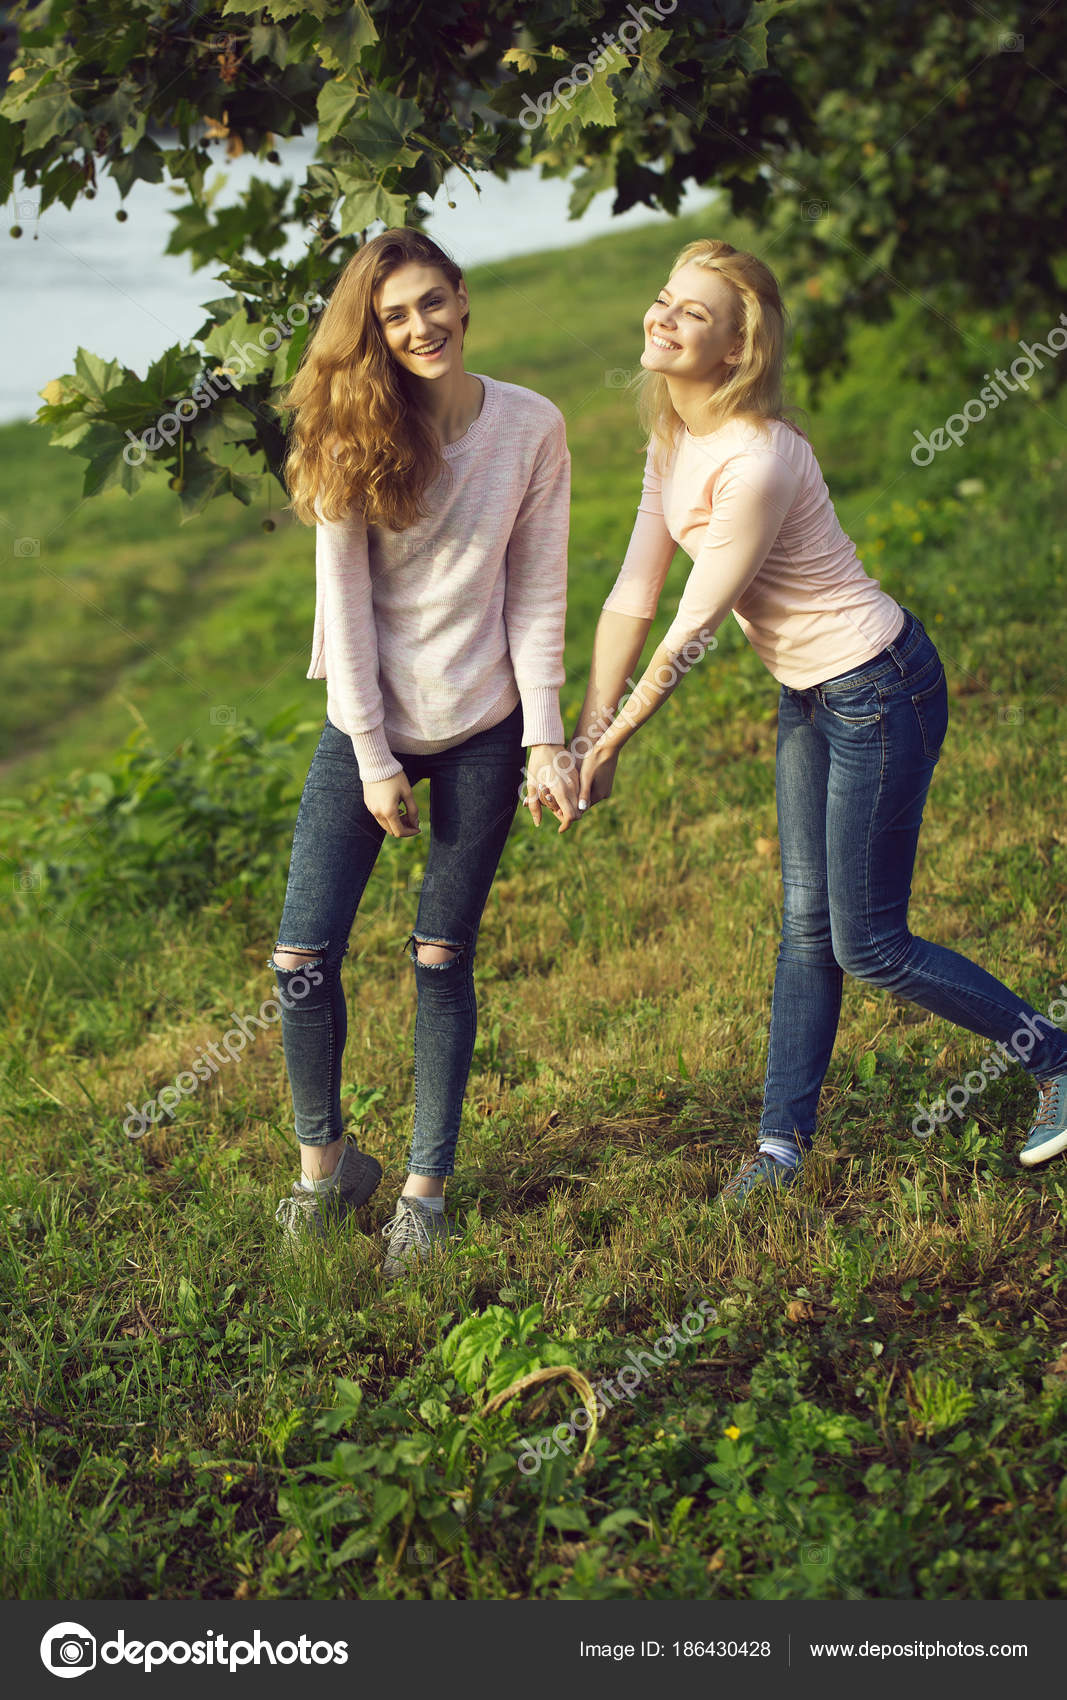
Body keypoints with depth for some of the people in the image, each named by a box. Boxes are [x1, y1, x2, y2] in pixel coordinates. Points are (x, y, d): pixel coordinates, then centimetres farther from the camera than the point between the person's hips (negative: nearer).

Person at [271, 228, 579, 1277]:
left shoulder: (531, 428, -5)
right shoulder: (352, 439, -5)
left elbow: (537, 594, -3)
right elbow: (343, 599, -7)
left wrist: (544, 740, -9)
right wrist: (374, 756, -9)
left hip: (482, 728, -1)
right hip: (368, 724, 1)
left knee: (442, 961, 3)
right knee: (302, 959, -4)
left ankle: (426, 1188, 17)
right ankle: (324, 1161, 18)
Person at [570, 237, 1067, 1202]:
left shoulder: (756, 461, -29)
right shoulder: (673, 437, 1)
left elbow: (694, 631, -22)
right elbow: (634, 595, 3)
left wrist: (612, 743, -11)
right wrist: (589, 729, 0)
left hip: (879, 690, -9)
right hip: (809, 694, 9)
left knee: (868, 945, -2)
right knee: (807, 923, 12)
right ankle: (784, 1139, 22)